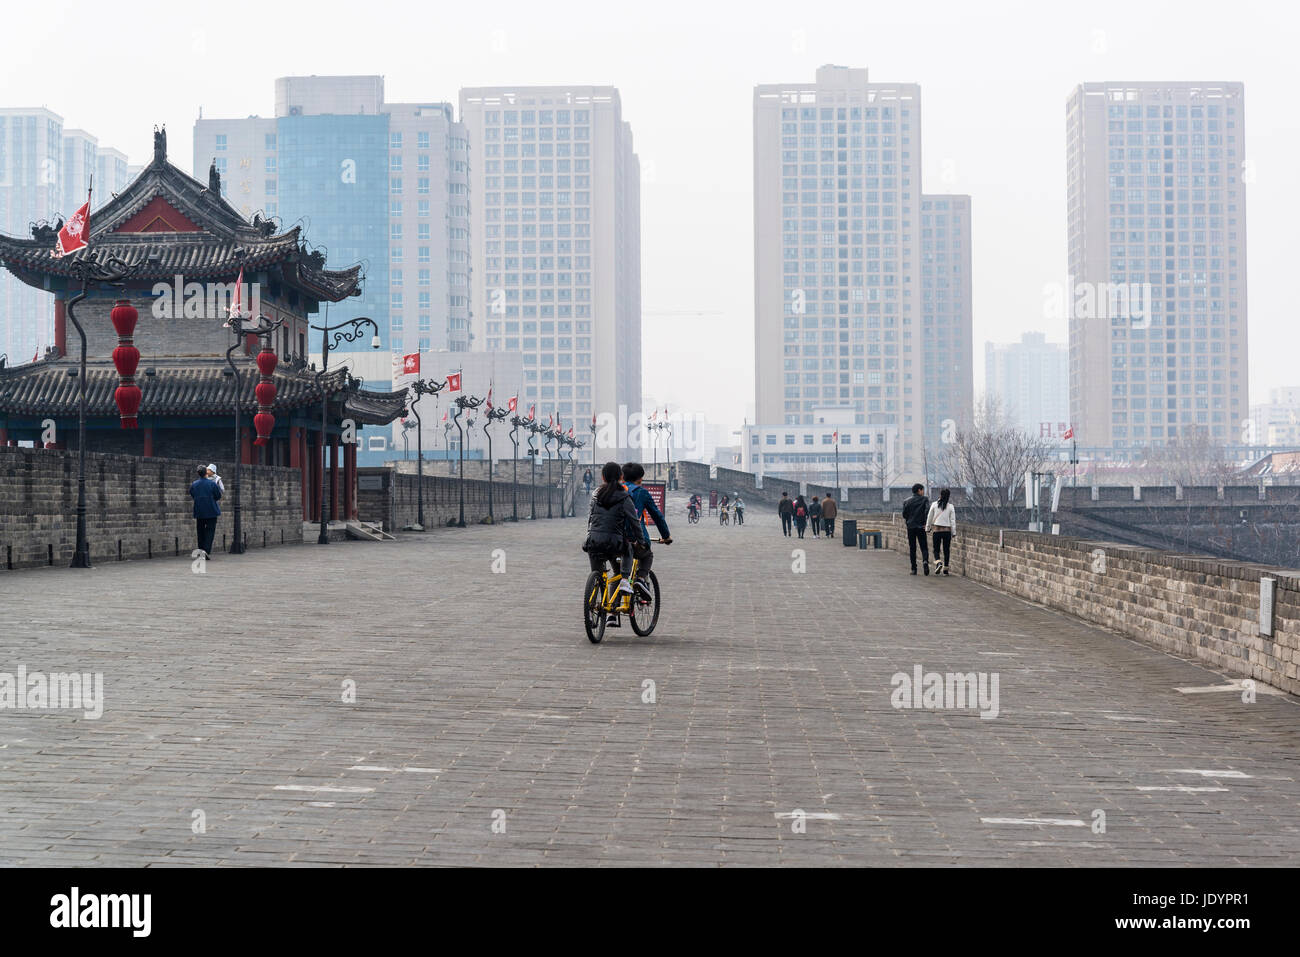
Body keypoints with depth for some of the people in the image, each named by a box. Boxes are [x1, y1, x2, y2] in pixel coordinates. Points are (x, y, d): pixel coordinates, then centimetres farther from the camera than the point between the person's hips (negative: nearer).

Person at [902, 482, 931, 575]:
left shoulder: (907, 501, 6)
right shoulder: (924, 499, -1)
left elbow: (904, 514, 3)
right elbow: (927, 510, -16)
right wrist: (926, 523, -12)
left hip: (910, 527, 2)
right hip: (921, 527, -2)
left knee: (912, 549, 8)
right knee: (924, 547, 4)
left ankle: (914, 569, 4)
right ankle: (925, 561, -24)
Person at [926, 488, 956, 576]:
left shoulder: (934, 505, -1)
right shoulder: (951, 506, -1)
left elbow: (929, 517, 4)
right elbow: (953, 520, -1)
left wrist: (928, 528, 16)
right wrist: (953, 532, 4)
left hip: (936, 530, -1)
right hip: (947, 530, 1)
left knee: (936, 550, 6)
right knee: (946, 550, 10)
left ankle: (938, 562, -21)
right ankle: (945, 569, 12)